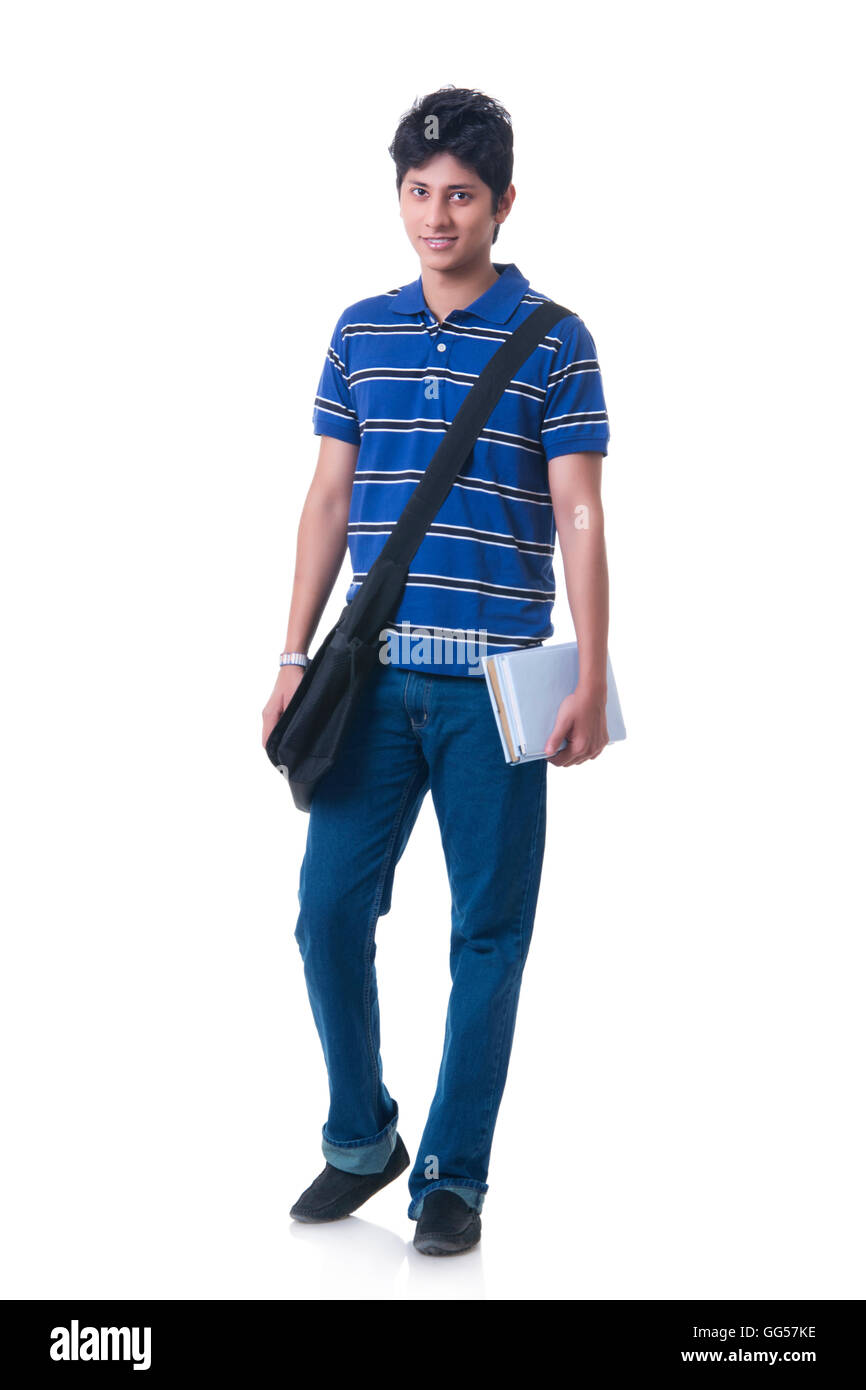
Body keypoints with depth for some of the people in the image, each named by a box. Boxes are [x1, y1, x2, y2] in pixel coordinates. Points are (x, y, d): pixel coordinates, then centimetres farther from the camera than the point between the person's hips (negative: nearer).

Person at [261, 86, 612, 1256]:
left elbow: (580, 518, -5)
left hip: (496, 684, -3)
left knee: (488, 931, 3)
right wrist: (294, 658, 8)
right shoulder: (360, 332, 10)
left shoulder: (553, 342, -1)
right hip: (375, 676, 3)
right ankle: (361, 1141, 23)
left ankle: (454, 1176, 15)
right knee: (330, 907, 2)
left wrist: (592, 677, -12)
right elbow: (329, 501, 12)